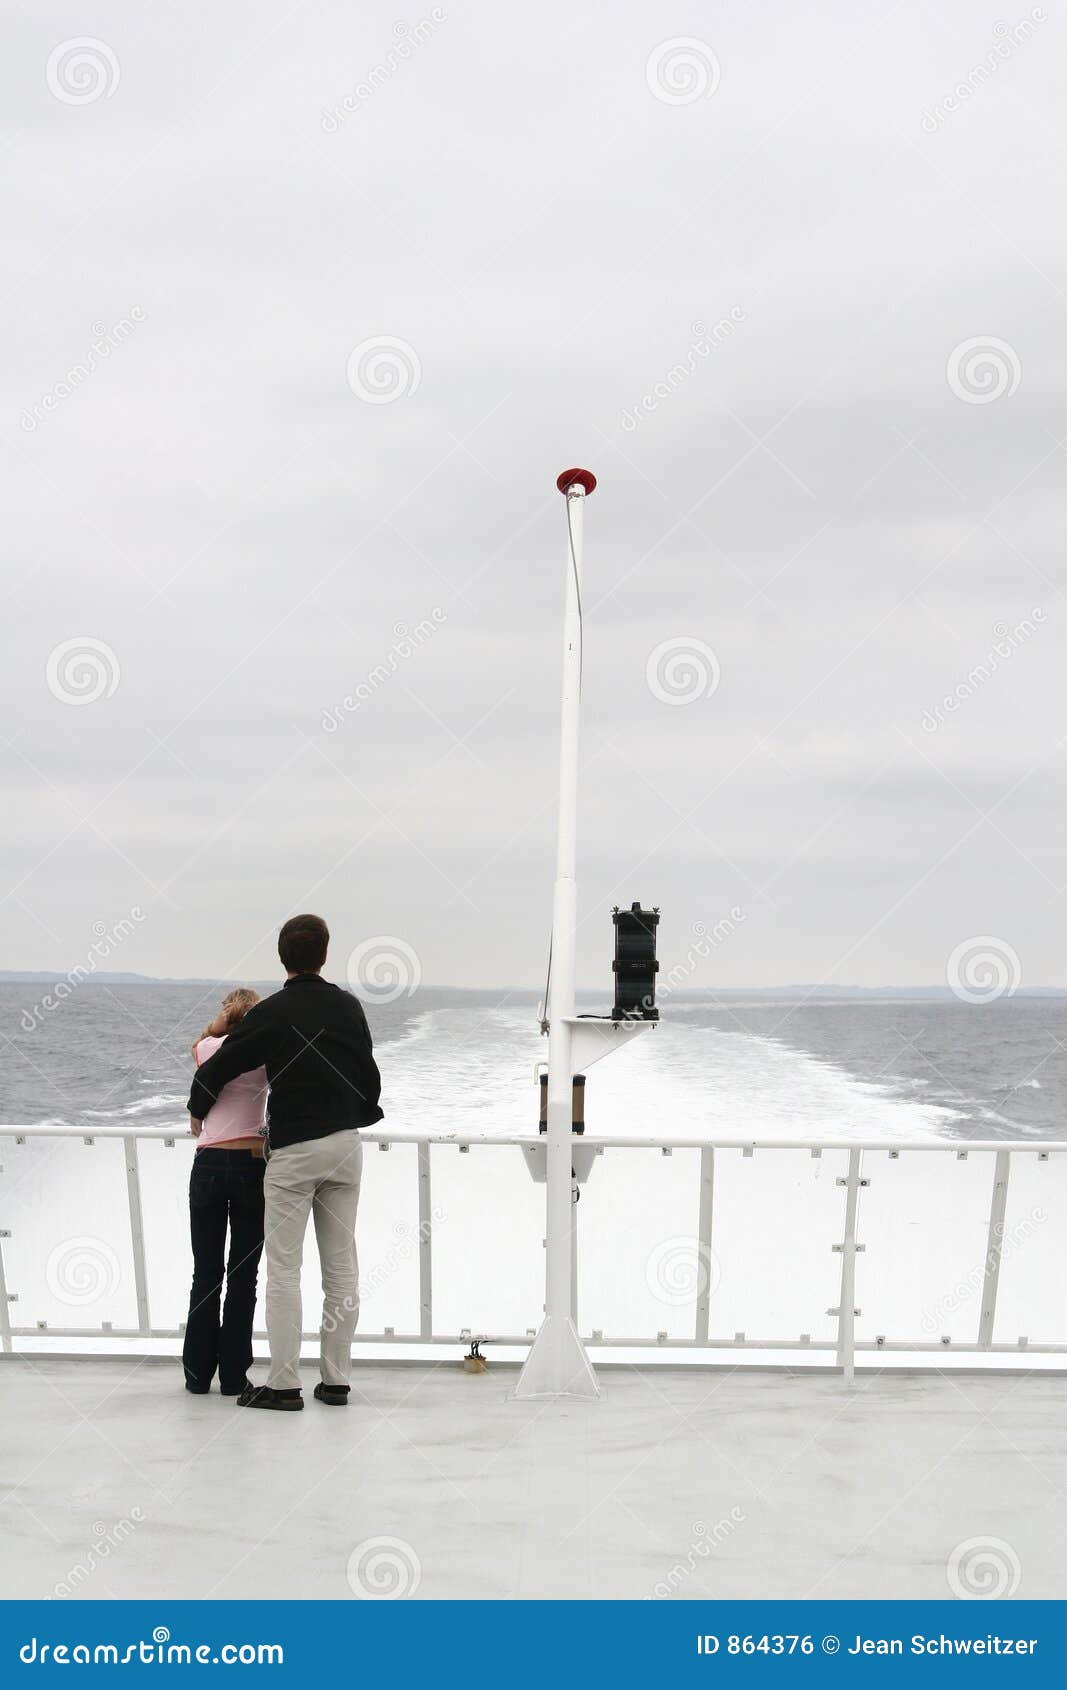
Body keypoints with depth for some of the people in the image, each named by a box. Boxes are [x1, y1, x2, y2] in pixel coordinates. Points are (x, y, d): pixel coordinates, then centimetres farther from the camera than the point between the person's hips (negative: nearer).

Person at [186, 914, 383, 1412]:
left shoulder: (270, 1014, -8)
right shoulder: (349, 1007, 5)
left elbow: (217, 1068, -1)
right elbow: (368, 1074, 15)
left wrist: (199, 1110, 19)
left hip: (293, 1151, -5)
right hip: (345, 1146, 5)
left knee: (283, 1269, -2)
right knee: (342, 1268, 8)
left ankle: (283, 1384, -3)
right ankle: (335, 1380, 11)